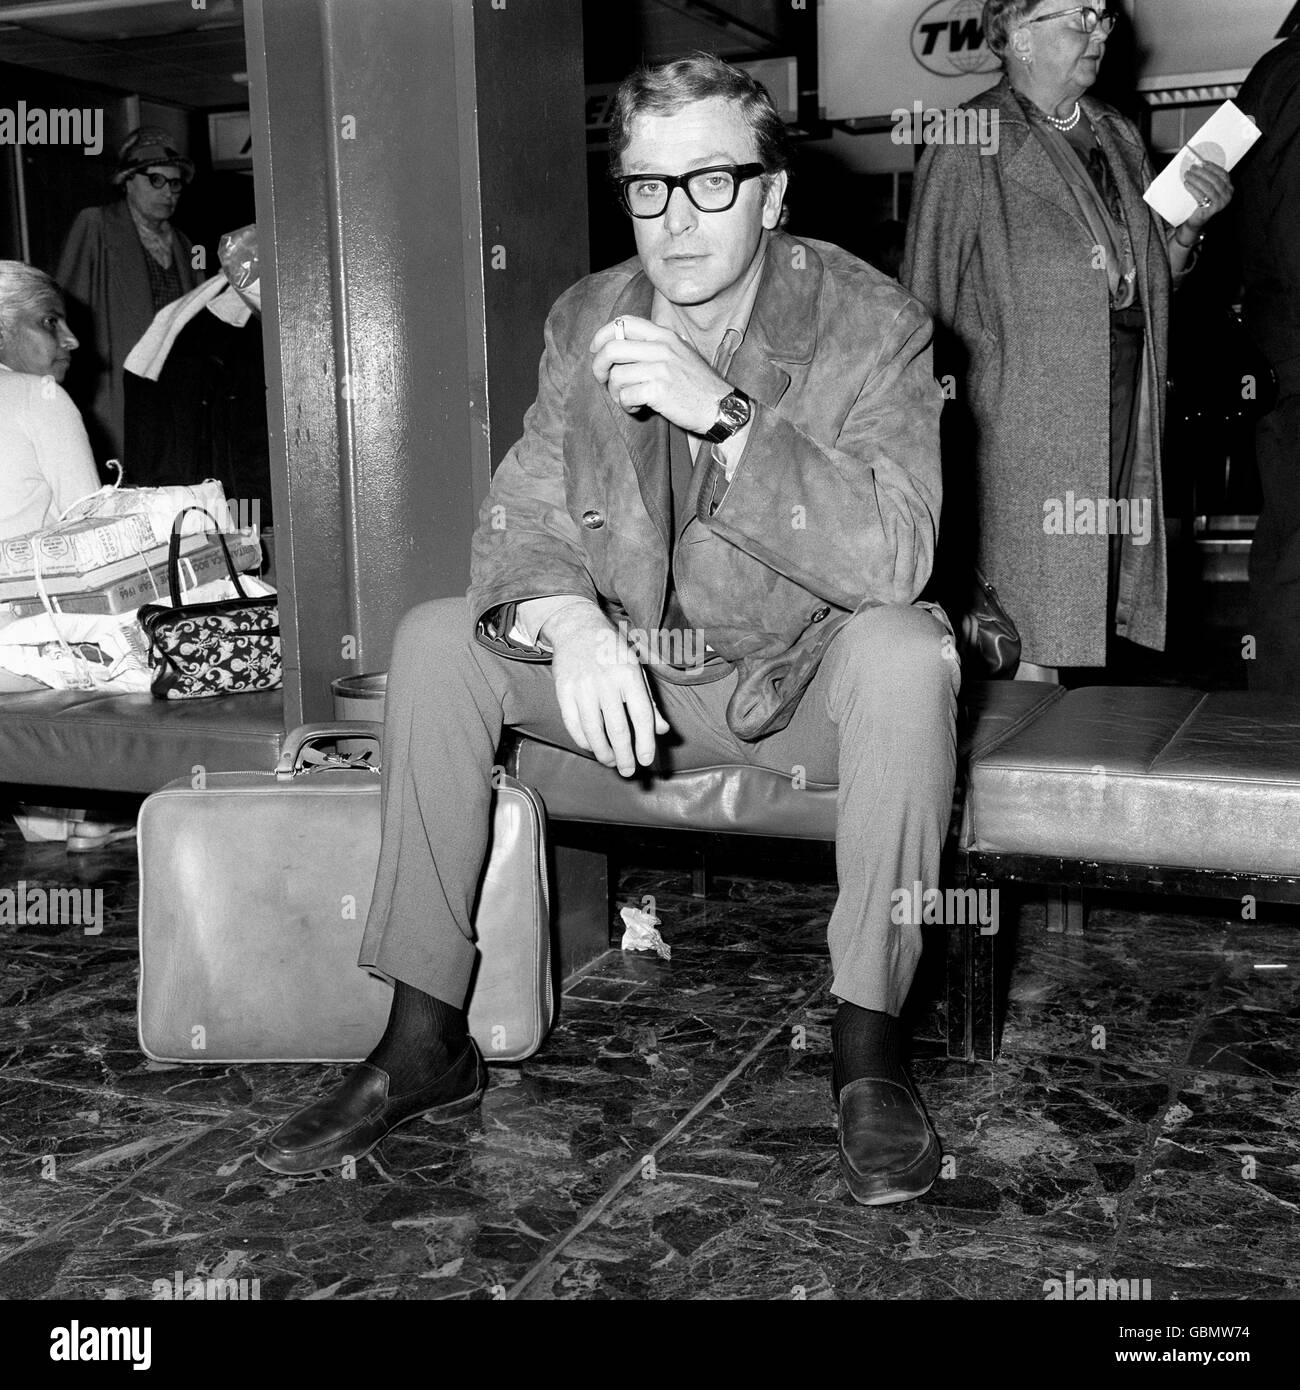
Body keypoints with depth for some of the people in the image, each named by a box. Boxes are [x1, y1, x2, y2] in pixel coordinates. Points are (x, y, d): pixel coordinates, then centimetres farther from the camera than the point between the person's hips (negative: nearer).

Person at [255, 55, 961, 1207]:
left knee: (904, 650, -34)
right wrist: (570, 624, -28)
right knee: (438, 640, -12)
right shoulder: (586, 321, -1)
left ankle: (868, 1044, -21)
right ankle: (427, 1043, -8)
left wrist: (720, 414, -36)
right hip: (636, 677, 4)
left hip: (807, 678, -3)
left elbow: (894, 556, -27)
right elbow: (519, 519, -5)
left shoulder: (873, 324, -14)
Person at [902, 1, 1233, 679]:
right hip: (1022, 411, -6)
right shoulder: (970, 144, -4)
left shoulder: (1118, 136, 17)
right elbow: (928, 288, -5)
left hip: (1125, 395, 7)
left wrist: (1188, 224, 5)